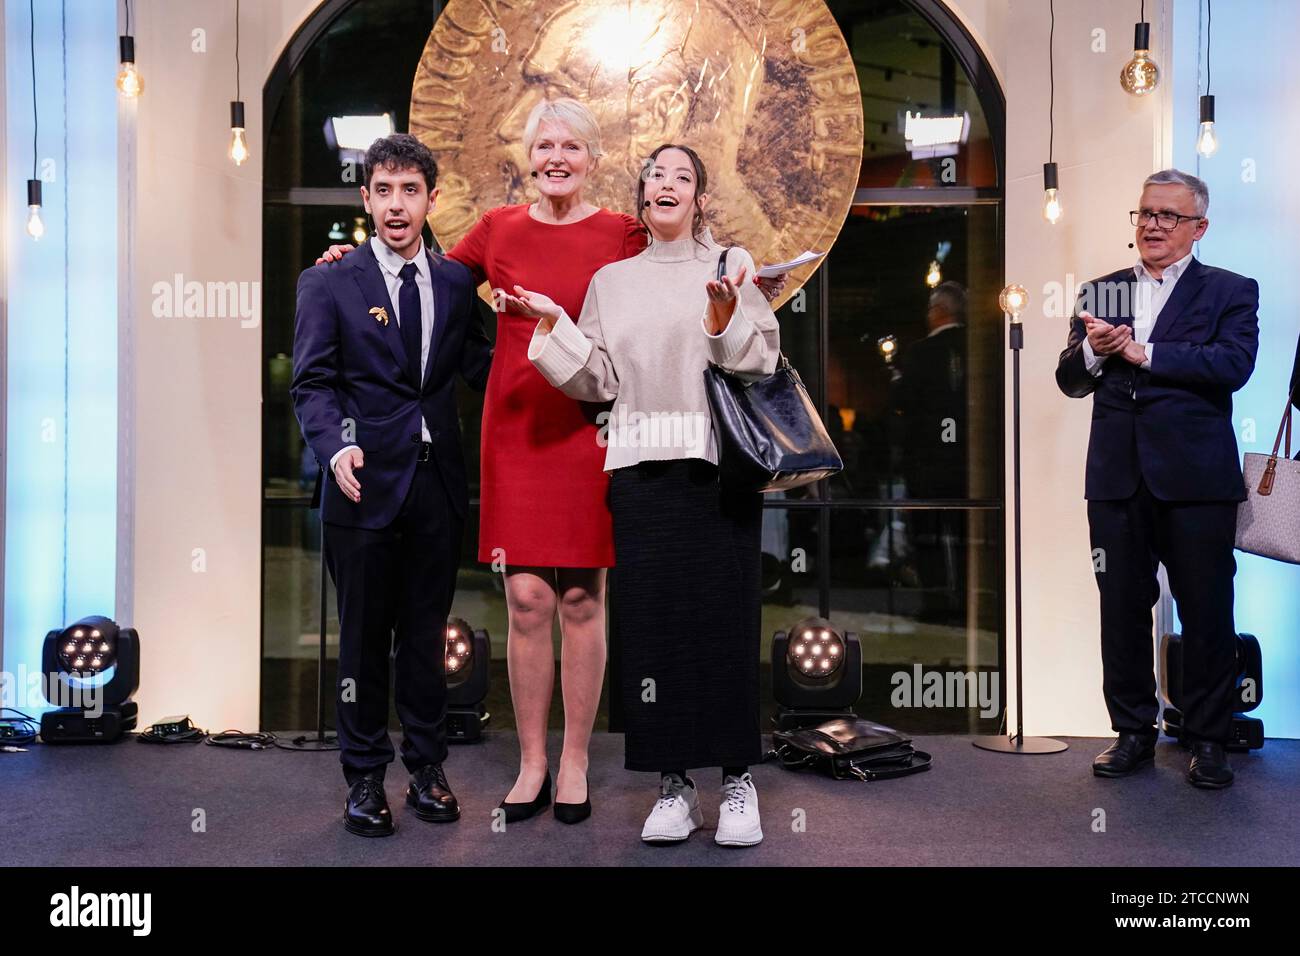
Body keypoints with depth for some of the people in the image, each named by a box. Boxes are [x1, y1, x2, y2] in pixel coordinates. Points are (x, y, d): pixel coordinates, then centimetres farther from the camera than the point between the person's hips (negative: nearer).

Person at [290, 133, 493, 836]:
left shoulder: (455, 282, 10)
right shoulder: (329, 284, 1)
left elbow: (476, 367, 8)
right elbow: (313, 382, -5)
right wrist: (337, 445, -22)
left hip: (436, 486, 3)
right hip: (367, 486, -2)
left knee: (426, 634, 12)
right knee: (364, 638, 7)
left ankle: (426, 766, 26)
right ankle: (365, 777, 21)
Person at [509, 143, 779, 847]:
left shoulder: (731, 266, 8)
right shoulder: (612, 280, 15)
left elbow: (761, 362, -1)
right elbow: (597, 379, 9)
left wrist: (724, 320, -18)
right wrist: (553, 324, -3)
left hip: (717, 464, -2)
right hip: (641, 468, 2)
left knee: (725, 615, -4)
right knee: (651, 619, 0)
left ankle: (737, 782, 7)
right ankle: (672, 784, 10)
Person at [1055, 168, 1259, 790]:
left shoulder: (1230, 292, 5)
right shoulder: (1101, 292, 15)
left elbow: (1234, 364, -14)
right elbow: (1070, 381, 9)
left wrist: (1141, 352, -14)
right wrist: (1092, 351, -12)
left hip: (1196, 479, -3)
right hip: (1118, 477, 3)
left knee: (1207, 611, 3)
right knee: (1122, 610, 9)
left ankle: (1207, 739, 17)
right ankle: (1133, 731, 21)